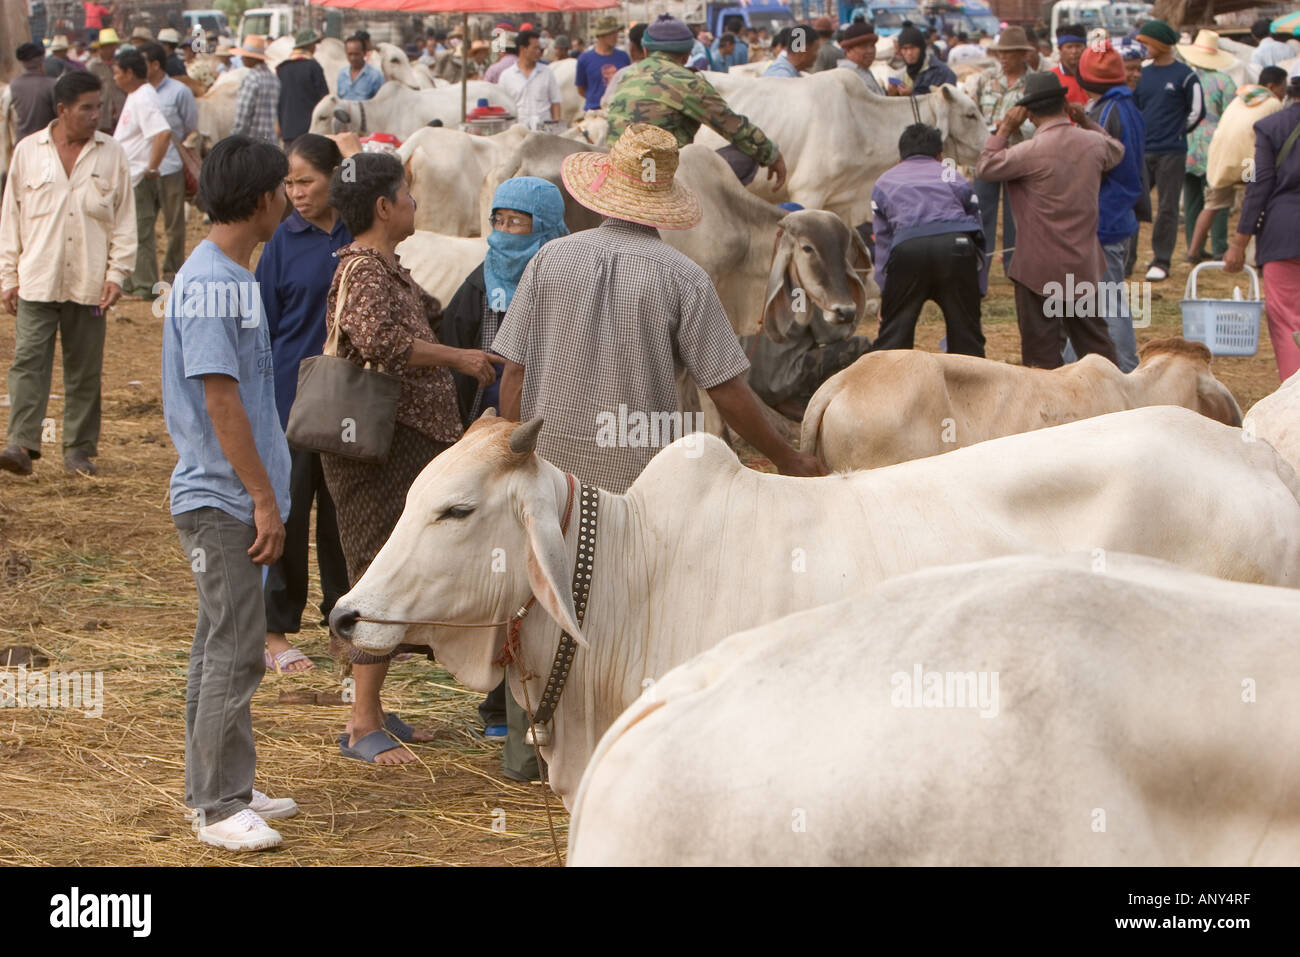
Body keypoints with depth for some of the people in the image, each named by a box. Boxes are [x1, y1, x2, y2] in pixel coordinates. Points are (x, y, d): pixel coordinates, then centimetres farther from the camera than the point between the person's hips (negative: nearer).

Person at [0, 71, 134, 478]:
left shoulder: (111, 155, 4)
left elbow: (124, 220, 6)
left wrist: (117, 273, -3)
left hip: (89, 285, 1)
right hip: (37, 281, -1)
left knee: (85, 369, 7)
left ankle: (79, 448, 15)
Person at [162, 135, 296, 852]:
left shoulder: (229, 276, 13)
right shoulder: (211, 284, -18)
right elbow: (220, 400, -21)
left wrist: (264, 494, 19)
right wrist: (264, 499, -18)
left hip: (225, 498, 10)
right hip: (222, 498, -10)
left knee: (223, 646, 15)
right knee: (234, 652, -7)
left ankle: (219, 788, 22)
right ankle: (220, 806, -2)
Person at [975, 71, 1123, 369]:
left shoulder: (1029, 152, -19)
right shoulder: (1093, 143, -1)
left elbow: (985, 168, -8)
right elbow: (1116, 151, 23)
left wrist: (1004, 130, -3)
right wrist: (1086, 122, 18)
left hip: (1040, 267, -6)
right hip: (1084, 264, 6)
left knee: (1041, 349, 3)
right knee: (1093, 337, 17)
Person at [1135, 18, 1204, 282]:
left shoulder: (1184, 75, -5)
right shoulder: (1143, 75, 10)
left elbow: (1197, 112, -1)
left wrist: (1177, 133, 4)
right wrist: (1140, 134, 10)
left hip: (1171, 154, -5)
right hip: (1141, 152, 5)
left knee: (1167, 208, -1)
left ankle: (1161, 262, 3)